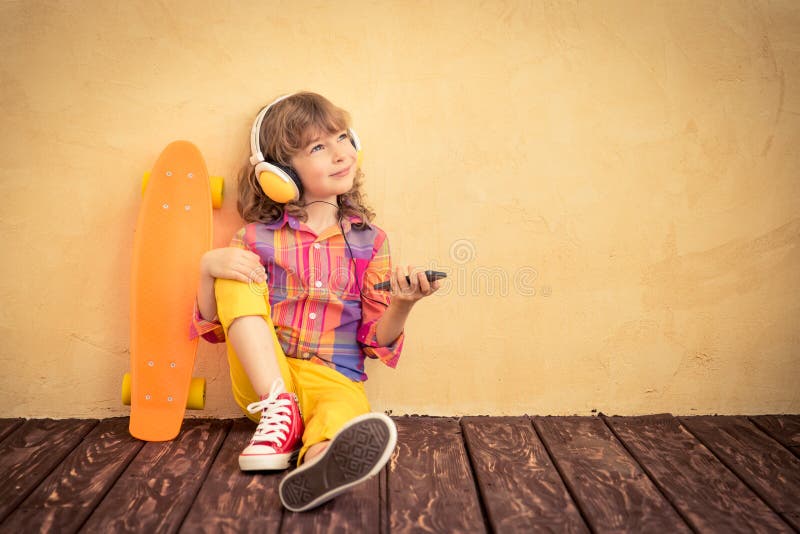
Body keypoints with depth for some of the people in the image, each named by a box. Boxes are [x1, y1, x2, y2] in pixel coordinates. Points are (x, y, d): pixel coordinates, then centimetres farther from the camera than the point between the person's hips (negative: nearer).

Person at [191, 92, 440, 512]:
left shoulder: (369, 241, 5)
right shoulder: (257, 239, 3)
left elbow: (376, 339, 3)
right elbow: (213, 327, 5)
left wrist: (402, 304, -20)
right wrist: (208, 267, -14)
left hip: (332, 381, -1)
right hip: (262, 381, 2)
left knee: (352, 415, -36)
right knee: (233, 279, -17)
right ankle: (278, 410, -23)